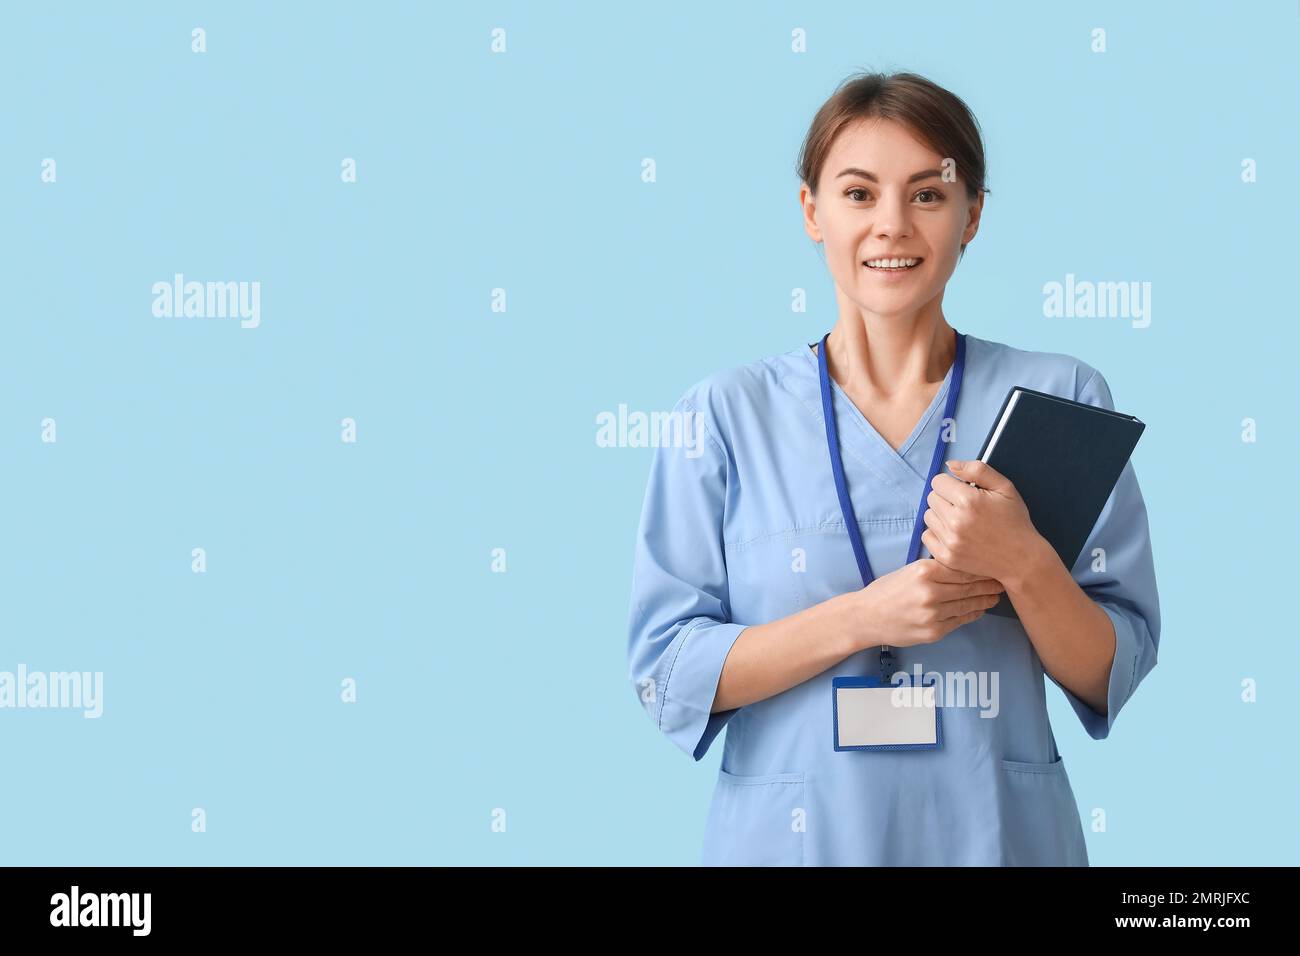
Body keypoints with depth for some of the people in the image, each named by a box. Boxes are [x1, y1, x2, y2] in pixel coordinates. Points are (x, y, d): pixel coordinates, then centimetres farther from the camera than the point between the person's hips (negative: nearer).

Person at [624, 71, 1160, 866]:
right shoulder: (725, 413, -3)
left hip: (1000, 831, 1)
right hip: (793, 833, 0)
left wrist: (1023, 562, -20)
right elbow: (665, 674, -7)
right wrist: (862, 618, -19)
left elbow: (1111, 677, -2)